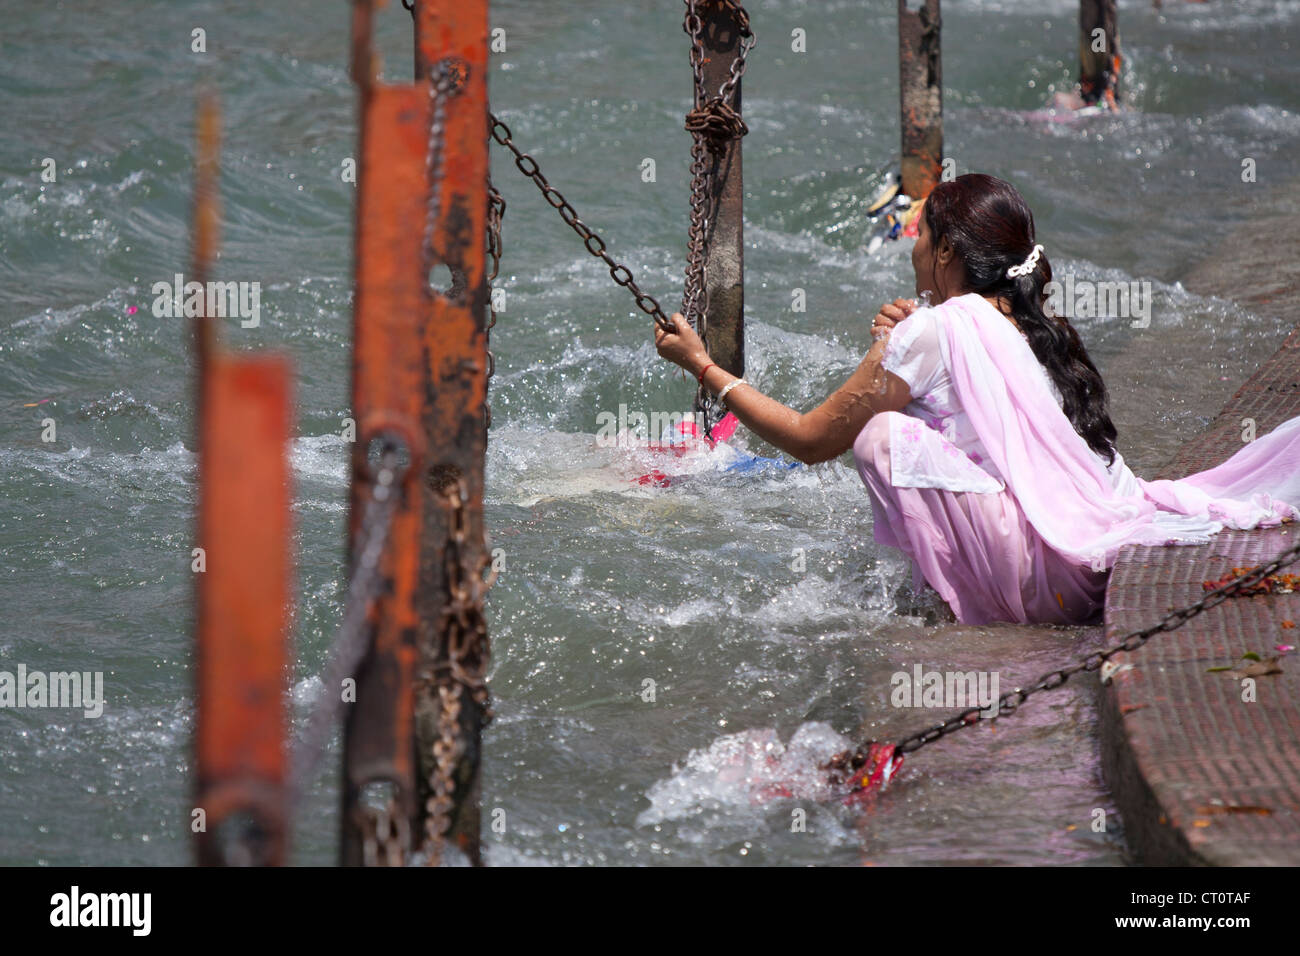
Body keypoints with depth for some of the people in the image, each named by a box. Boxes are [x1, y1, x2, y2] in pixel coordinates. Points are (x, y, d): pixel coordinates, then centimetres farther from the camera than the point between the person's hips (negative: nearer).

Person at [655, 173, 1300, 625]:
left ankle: (951, 600, -4)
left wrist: (703, 366, 12)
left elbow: (810, 440, 2)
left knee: (882, 433, -8)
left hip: (1045, 581, -8)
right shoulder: (1034, 328, 17)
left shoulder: (936, 329, -5)